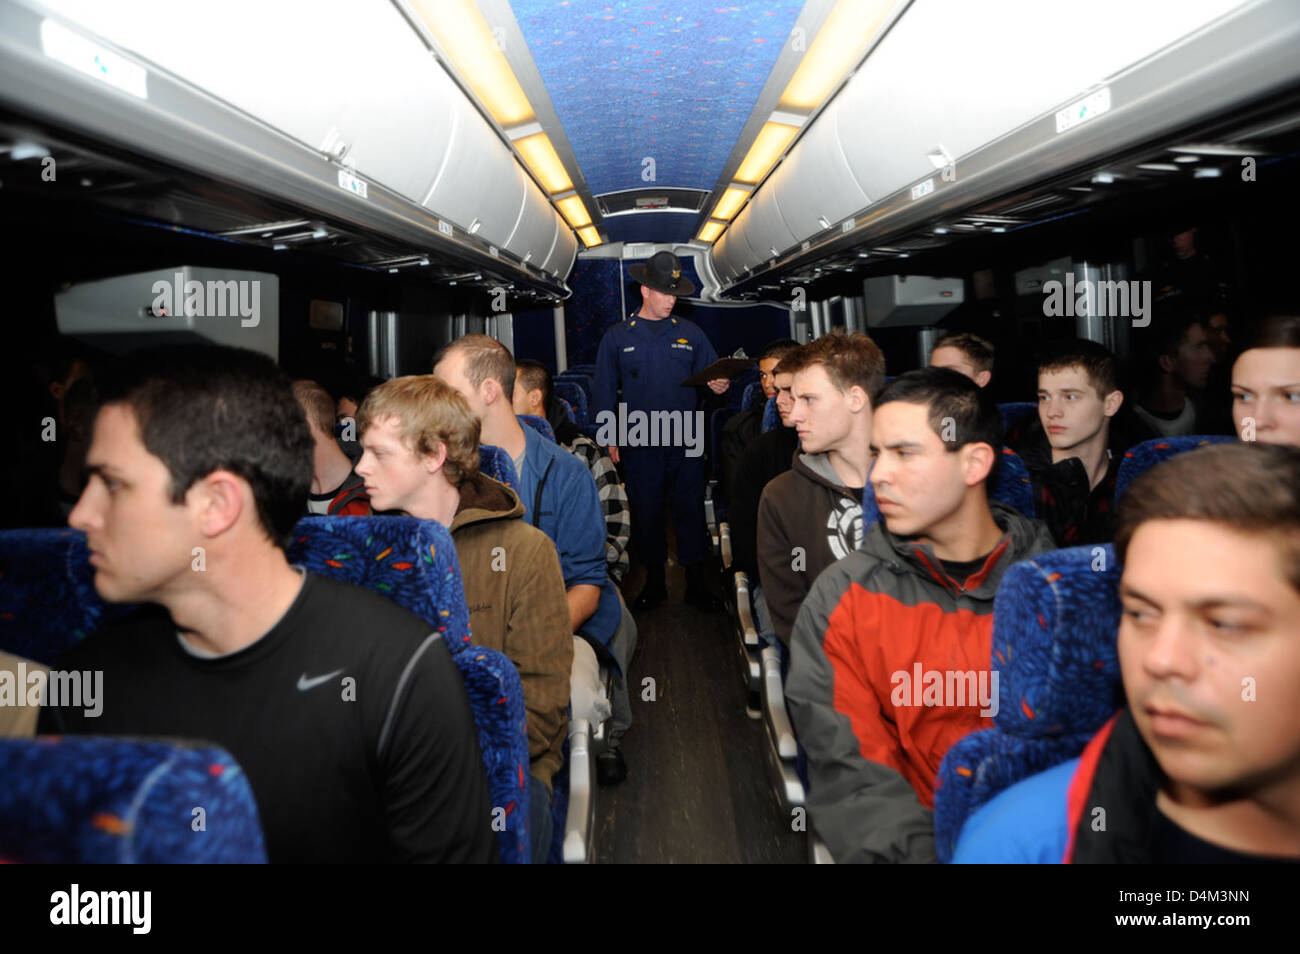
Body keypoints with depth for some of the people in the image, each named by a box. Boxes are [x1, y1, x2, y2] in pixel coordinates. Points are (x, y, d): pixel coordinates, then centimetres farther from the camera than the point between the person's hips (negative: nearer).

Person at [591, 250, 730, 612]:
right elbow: (604, 391, 5)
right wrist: (610, 439, 0)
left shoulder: (690, 333, 9)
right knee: (646, 511, 8)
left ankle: (697, 582, 14)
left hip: (686, 444, 1)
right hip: (639, 445, 0)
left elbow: (711, 374, 11)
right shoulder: (617, 337, 5)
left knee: (691, 510, 3)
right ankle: (654, 582, 23)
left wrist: (719, 385, -14)